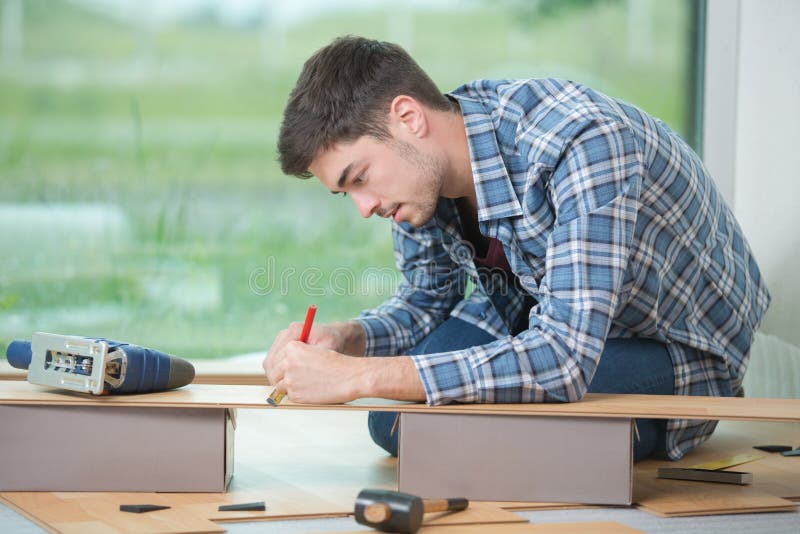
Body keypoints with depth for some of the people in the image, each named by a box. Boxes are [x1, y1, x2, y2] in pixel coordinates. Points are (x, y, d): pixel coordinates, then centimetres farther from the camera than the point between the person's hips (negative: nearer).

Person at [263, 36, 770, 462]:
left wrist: (360, 376, -44)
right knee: (395, 419, -9)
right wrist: (343, 340, -19)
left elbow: (563, 360, -43)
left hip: (678, 345, -6)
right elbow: (426, 300, 4)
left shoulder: (580, 144, -37)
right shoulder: (416, 162, -13)